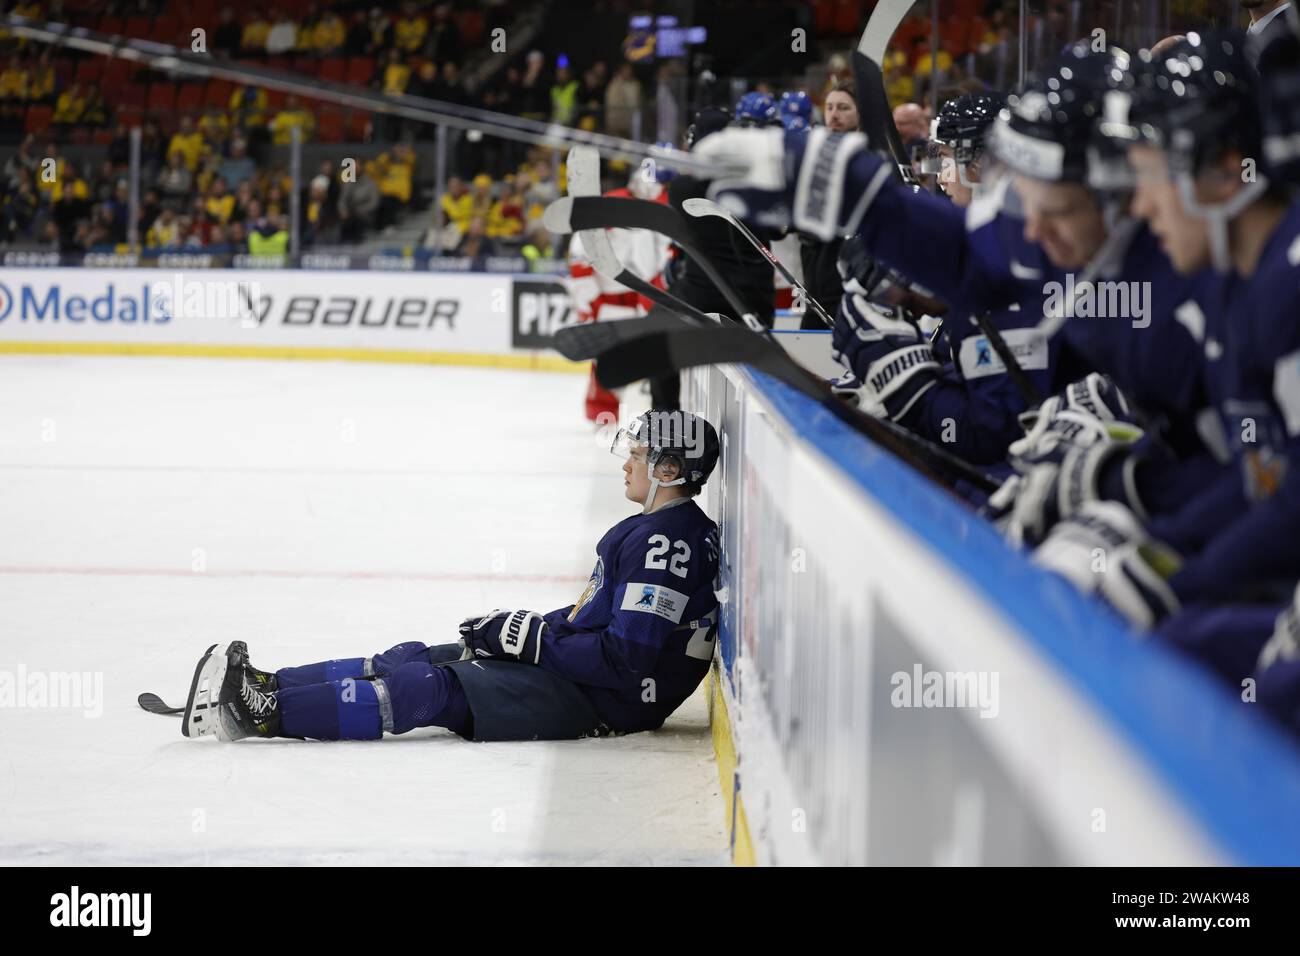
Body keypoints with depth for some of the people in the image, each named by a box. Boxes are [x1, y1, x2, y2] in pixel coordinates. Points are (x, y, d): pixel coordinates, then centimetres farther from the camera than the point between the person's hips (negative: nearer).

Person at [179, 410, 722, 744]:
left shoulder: (667, 540, -18)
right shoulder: (653, 530, 17)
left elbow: (627, 656, -25)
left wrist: (532, 637, -16)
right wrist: (520, 628, 11)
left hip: (602, 701, -10)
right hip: (578, 676, 10)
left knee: (435, 689, -20)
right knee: (414, 659, 2)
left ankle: (267, 713, -23)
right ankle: (266, 686, -3)